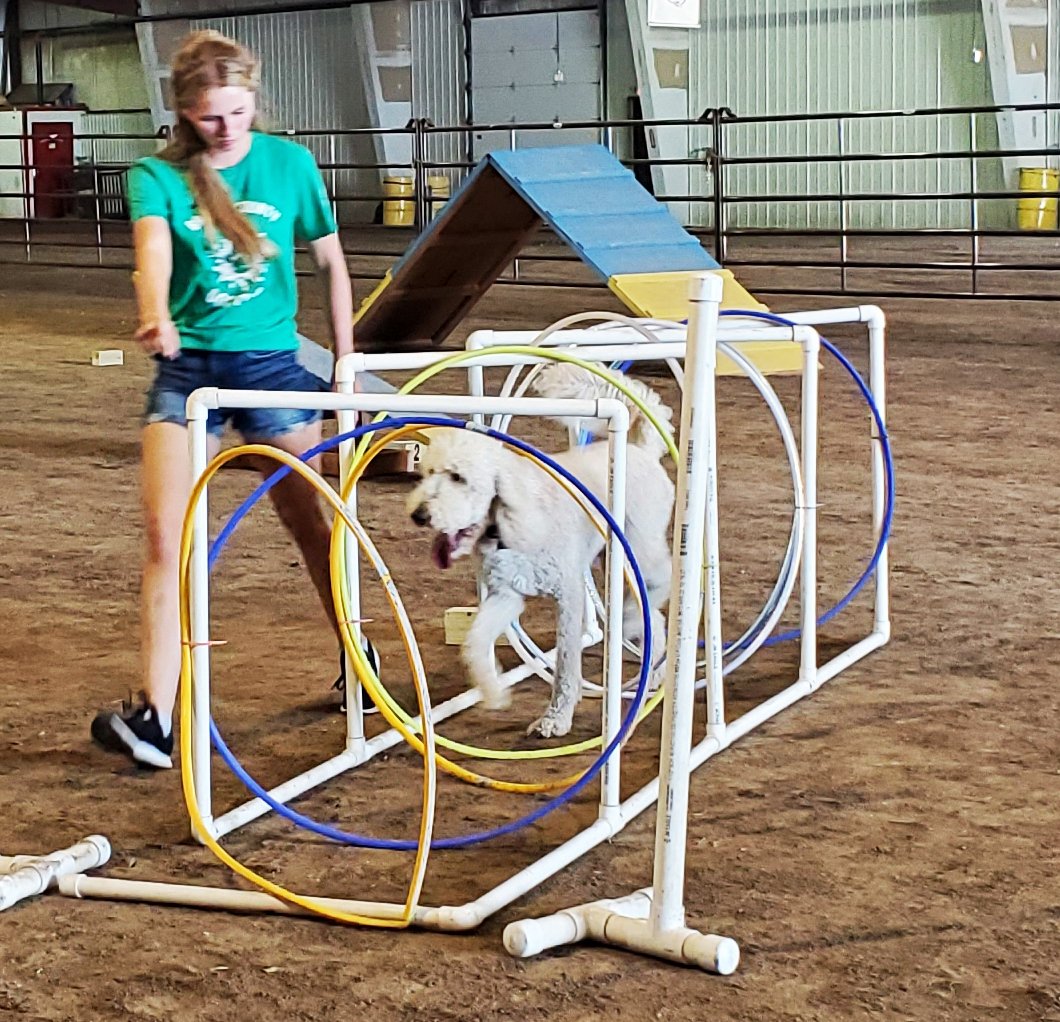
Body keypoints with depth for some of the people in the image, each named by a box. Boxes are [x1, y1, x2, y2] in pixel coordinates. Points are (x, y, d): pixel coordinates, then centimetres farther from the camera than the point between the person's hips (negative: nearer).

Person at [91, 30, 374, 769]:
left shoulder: (290, 163, -2)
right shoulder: (159, 176, -6)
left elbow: (331, 262, 7)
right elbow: (153, 250, -26)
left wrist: (346, 360, 6)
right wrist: (157, 316, -47)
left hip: (272, 363, 1)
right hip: (186, 369, 0)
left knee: (309, 523, 13)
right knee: (167, 535, -10)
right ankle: (157, 714, -10)